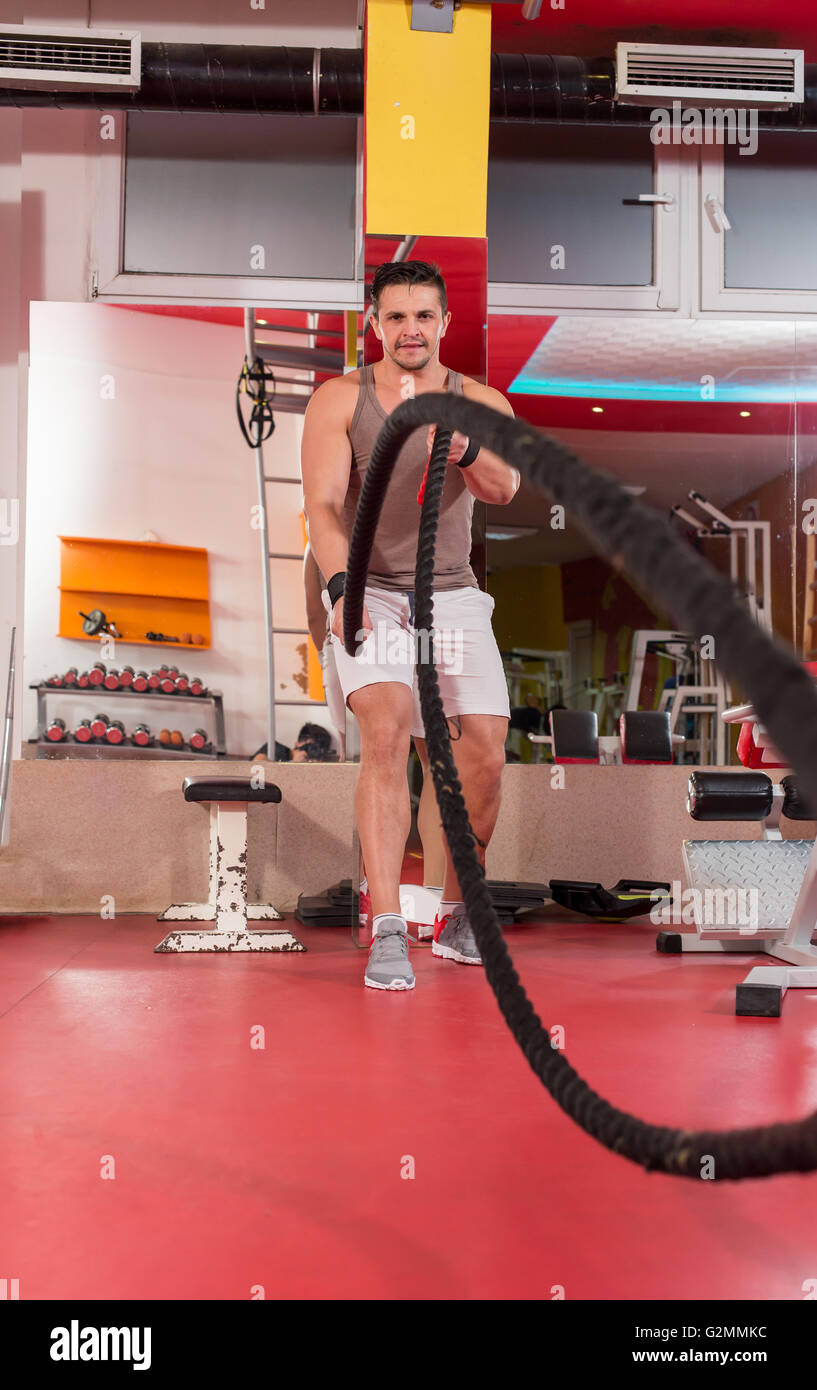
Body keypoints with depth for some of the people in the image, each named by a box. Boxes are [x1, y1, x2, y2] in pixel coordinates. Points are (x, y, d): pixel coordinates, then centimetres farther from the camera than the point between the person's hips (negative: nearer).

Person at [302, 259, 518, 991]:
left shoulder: (480, 401, 3)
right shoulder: (340, 399, -1)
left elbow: (504, 489, -16)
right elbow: (323, 502, -13)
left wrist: (468, 450, -40)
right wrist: (342, 586, -31)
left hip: (454, 596, 2)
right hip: (371, 594, -2)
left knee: (486, 753, -7)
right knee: (387, 732, -23)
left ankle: (457, 915, 17)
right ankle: (387, 932, -24)